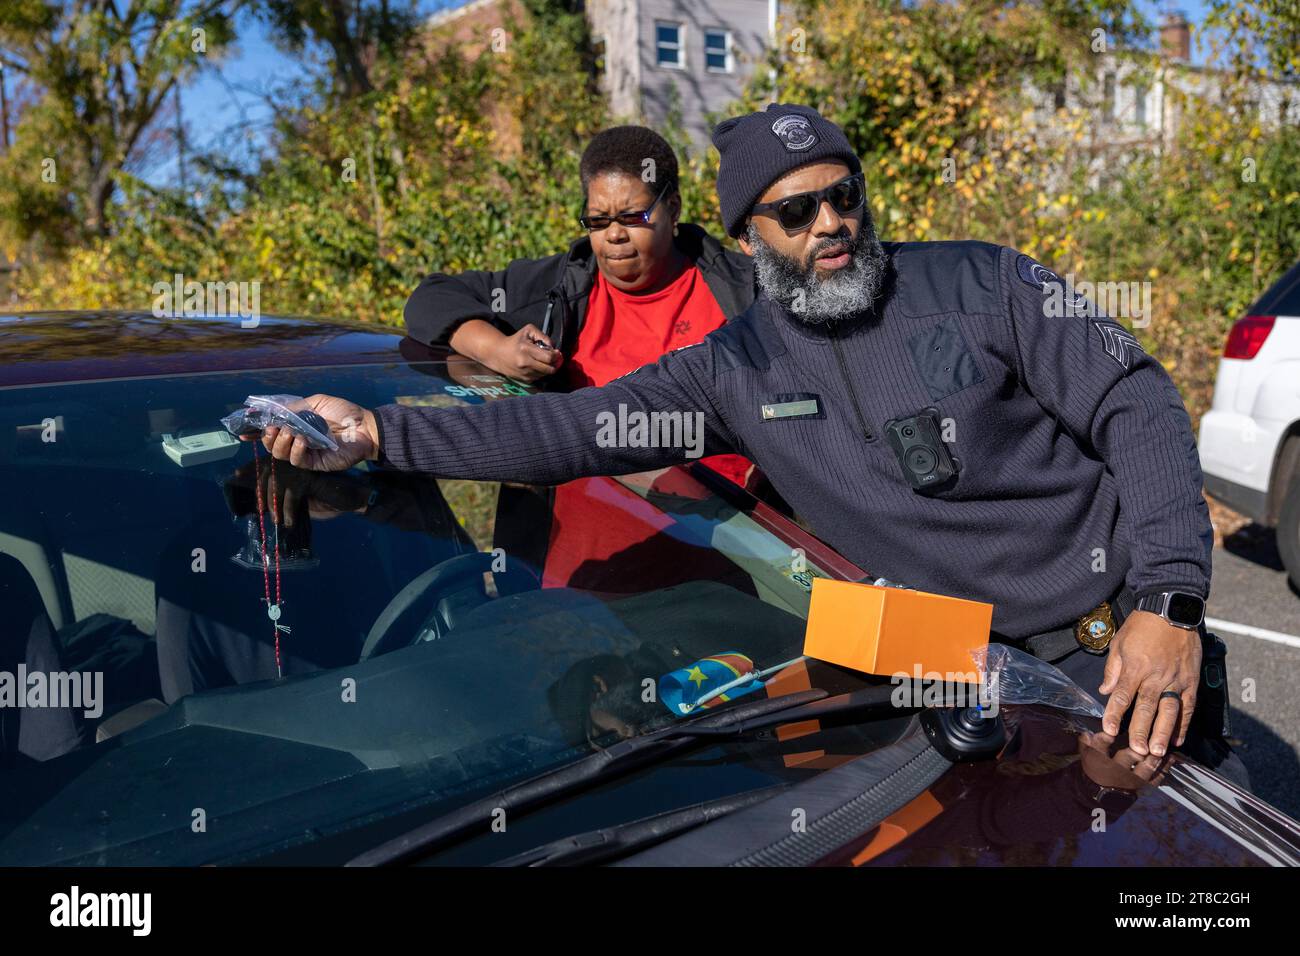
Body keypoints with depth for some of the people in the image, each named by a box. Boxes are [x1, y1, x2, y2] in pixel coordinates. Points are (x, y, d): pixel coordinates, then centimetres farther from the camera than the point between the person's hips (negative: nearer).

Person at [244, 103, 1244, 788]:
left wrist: (1167, 602, -17)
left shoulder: (980, 283, -4)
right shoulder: (736, 367, 2)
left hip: (1126, 644, -1)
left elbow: (1139, 406, -6)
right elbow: (570, 431, -3)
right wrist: (377, 434, -11)